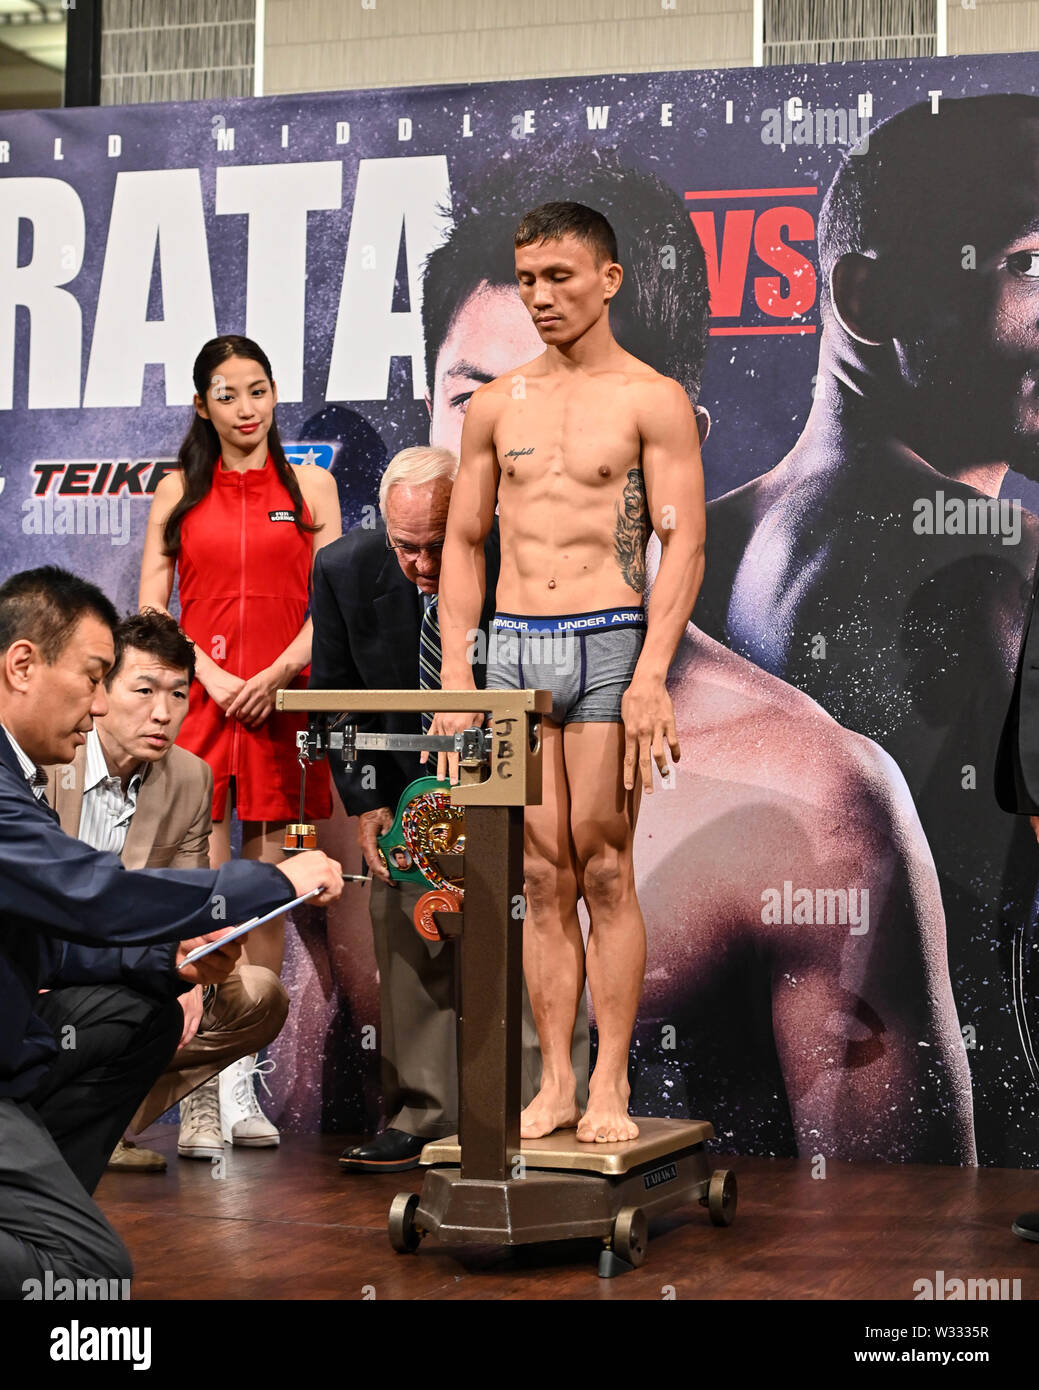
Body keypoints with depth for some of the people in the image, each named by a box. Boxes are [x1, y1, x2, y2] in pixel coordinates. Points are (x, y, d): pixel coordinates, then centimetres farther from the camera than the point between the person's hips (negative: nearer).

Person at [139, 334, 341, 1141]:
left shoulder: (311, 487, 11)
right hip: (196, 699, -1)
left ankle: (250, 1055, 8)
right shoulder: (179, 493, 11)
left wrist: (275, 674, -10)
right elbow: (152, 609, 7)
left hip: (280, 703, 1)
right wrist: (212, 678, -7)